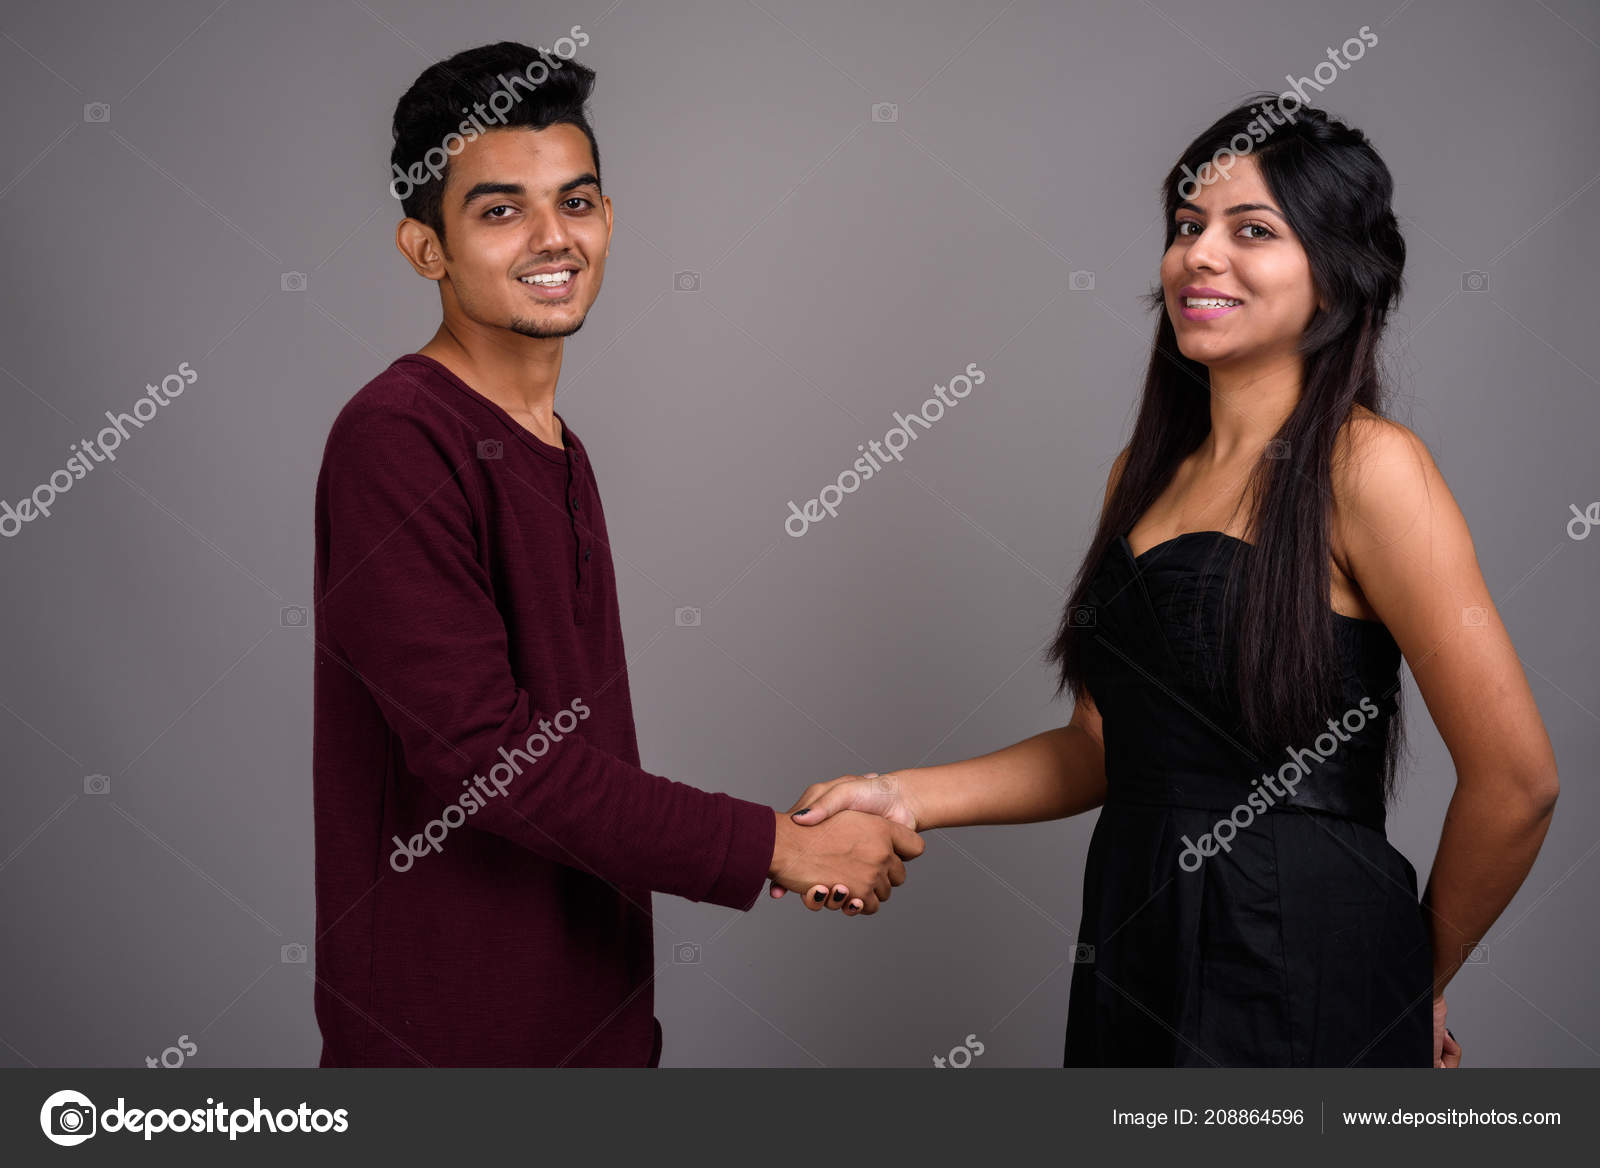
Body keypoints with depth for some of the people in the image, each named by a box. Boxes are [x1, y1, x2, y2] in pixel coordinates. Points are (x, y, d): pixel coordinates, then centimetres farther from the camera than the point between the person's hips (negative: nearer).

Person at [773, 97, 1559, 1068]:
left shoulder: (1367, 466, -14)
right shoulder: (1145, 472, 7)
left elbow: (1516, 780, -13)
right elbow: (1102, 749, 10)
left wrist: (1416, 979, 0)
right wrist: (905, 797, -2)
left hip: (1300, 974, -6)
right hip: (1134, 953, 7)